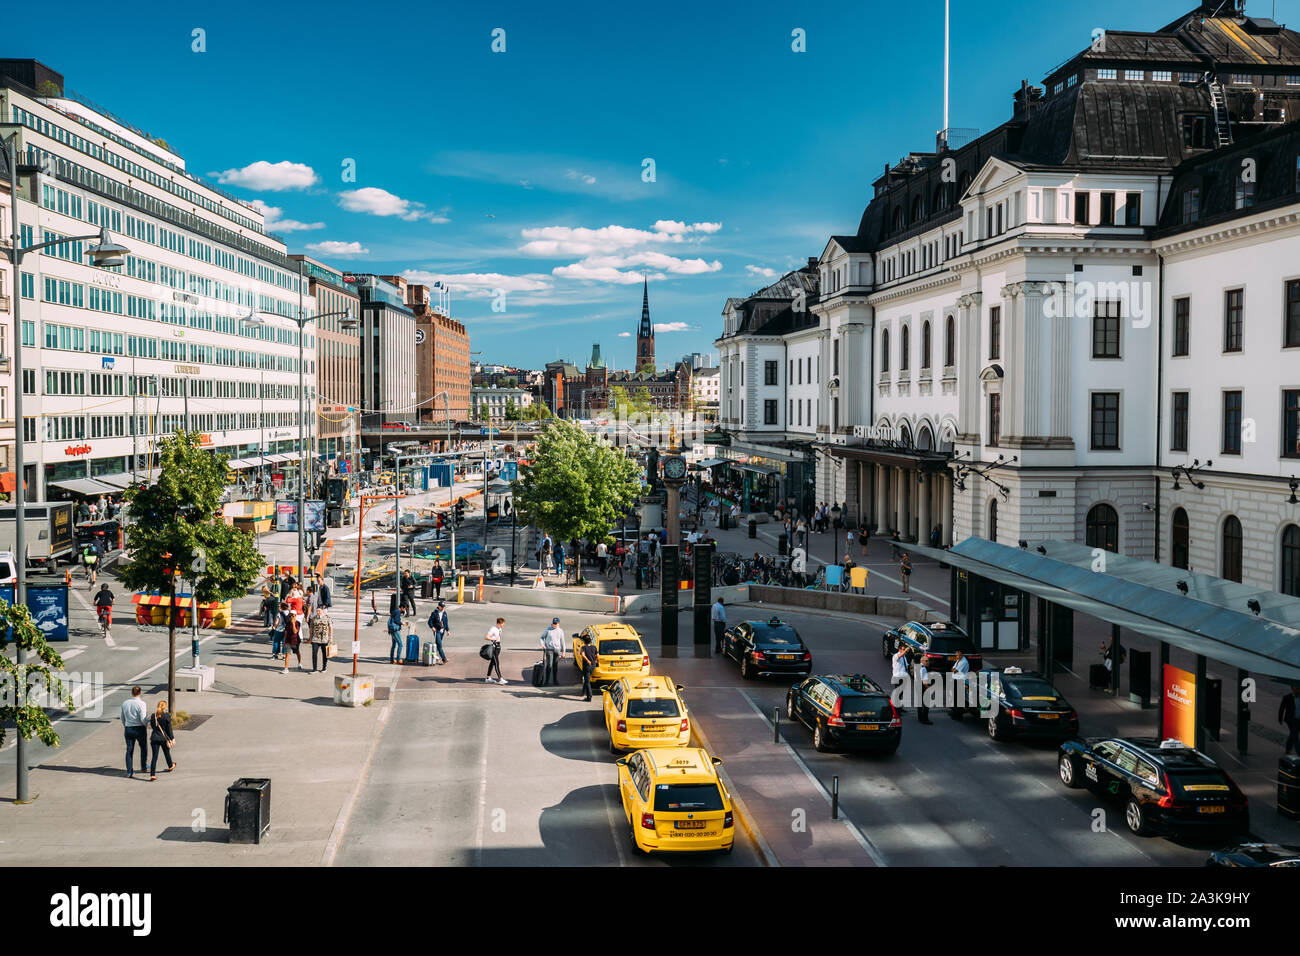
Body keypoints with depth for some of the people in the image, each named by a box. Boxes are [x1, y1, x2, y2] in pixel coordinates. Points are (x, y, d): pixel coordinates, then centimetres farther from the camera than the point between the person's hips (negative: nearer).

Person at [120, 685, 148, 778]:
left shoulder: (125, 703, 2)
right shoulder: (141, 703, -15)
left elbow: (123, 718, 11)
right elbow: (143, 719, -18)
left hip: (128, 729, 4)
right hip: (139, 729, -4)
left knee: (129, 750, 9)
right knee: (144, 747, 18)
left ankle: (129, 771, 8)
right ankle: (143, 767, 25)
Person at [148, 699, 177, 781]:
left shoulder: (153, 716, -2)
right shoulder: (167, 716, -12)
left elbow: (151, 727, 9)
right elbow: (169, 729, -8)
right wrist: (171, 739, 1)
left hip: (154, 738, 2)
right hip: (164, 738, -2)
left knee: (154, 756, 1)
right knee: (167, 753, 22)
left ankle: (152, 775, -7)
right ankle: (170, 766, 47)